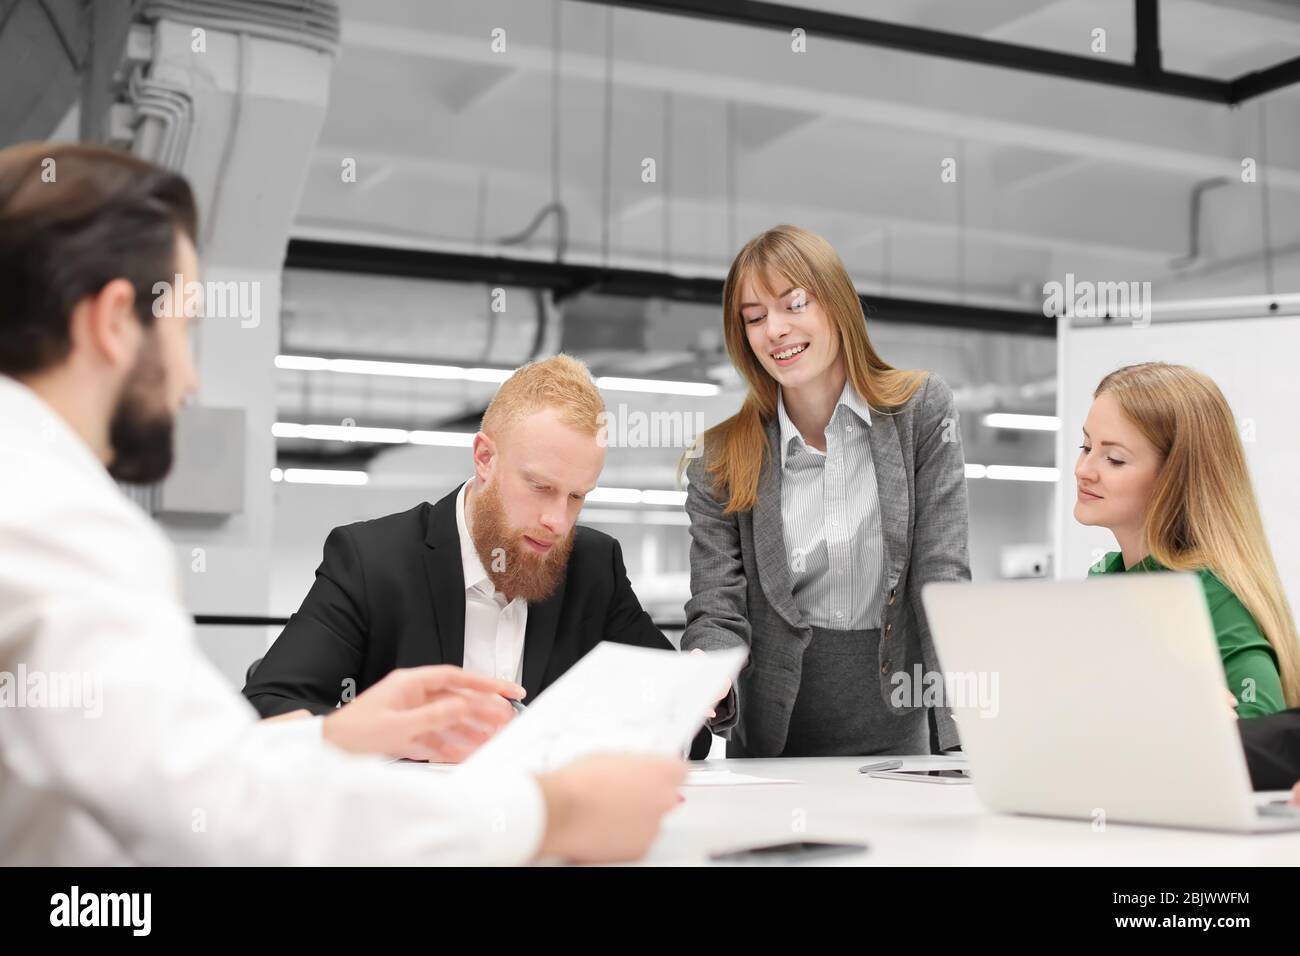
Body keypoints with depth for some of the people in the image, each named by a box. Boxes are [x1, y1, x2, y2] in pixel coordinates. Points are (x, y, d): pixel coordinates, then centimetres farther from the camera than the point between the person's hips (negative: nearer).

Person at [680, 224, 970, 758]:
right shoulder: (720, 461, 2)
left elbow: (942, 575, -4)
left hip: (895, 736, -2)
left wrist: (966, 733, -16)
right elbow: (717, 614, -3)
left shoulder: (922, 410, 2)